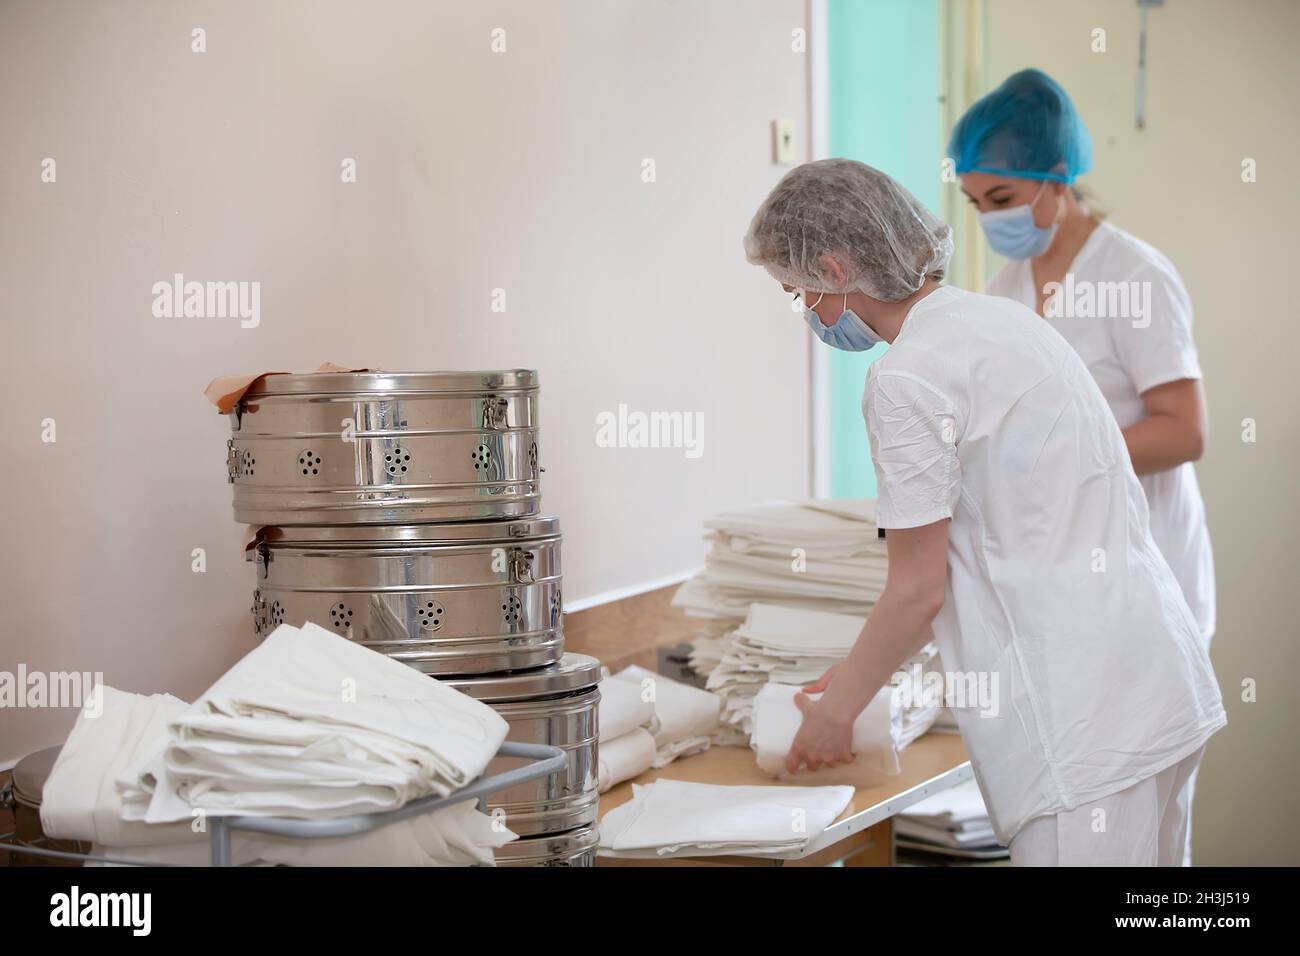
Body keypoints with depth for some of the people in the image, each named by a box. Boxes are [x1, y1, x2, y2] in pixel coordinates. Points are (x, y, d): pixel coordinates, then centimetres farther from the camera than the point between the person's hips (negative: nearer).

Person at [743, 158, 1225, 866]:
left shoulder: (907, 376, -14)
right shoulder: (1000, 318, 13)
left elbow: (919, 589, -10)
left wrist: (838, 710, 6)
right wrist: (863, 669, 22)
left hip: (1081, 709, -10)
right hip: (1157, 674, 10)